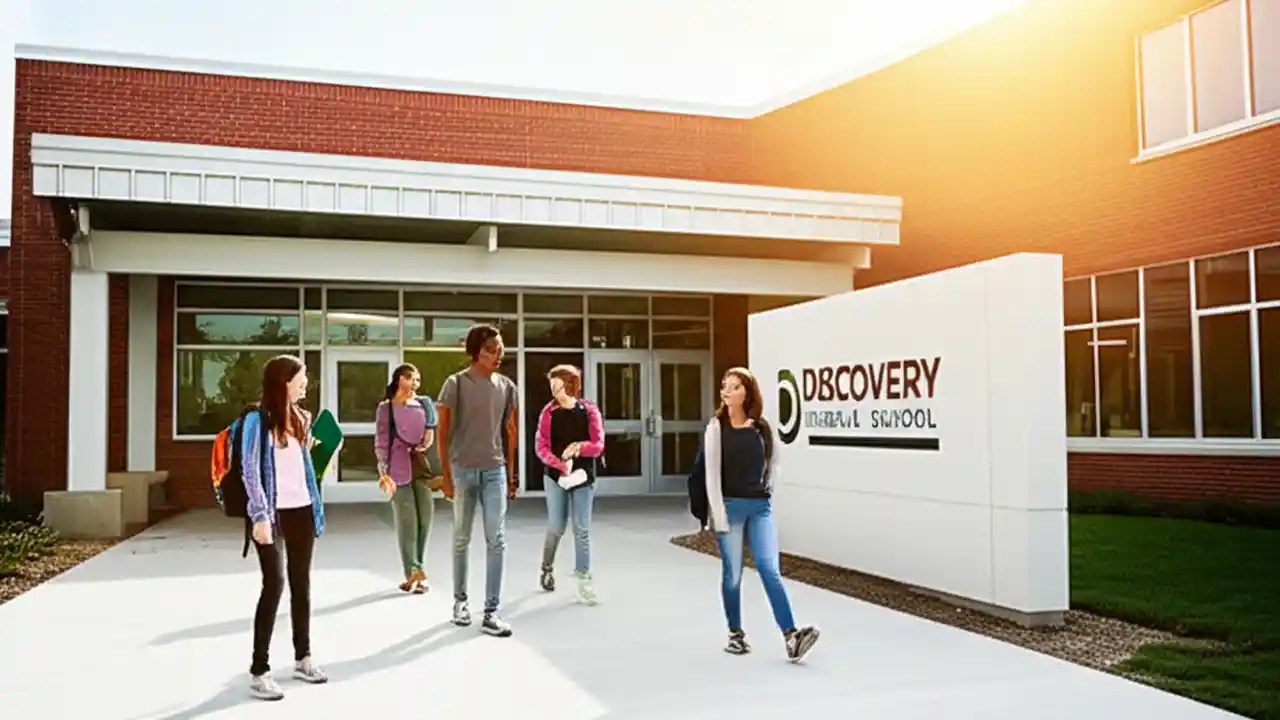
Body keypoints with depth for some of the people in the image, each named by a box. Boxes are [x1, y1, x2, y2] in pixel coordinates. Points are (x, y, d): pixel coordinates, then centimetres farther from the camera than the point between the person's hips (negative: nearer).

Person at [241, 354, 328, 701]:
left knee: (301, 584, 12)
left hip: (301, 510, 6)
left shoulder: (301, 419, 12)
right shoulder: (257, 418, -8)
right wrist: (260, 515, -18)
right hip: (273, 513, -6)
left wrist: (317, 509, 11)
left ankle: (302, 658, 24)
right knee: (274, 584, -10)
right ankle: (259, 670, -3)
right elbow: (249, 470, -11)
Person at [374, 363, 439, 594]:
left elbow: (435, 430, 15)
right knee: (407, 520, -6)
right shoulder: (386, 407, 3)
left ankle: (416, 569, 13)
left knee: (426, 516, 1)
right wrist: (383, 471, -10)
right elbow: (382, 441, -2)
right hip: (399, 467, -3)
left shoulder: (425, 403, 13)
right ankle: (413, 571, -4)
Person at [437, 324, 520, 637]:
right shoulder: (456, 384, -5)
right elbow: (443, 432, -4)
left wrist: (510, 473, 10)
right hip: (462, 470, -2)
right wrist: (446, 475, -7)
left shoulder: (507, 386, 5)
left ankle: (491, 612, 1)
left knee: (497, 540, -3)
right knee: (462, 539, 10)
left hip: (495, 471, 2)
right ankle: (460, 600, 27)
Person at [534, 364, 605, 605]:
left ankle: (584, 582, 4)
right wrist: (560, 464, -23)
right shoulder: (549, 412, -3)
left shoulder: (589, 411, -3)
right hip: (556, 476, 0)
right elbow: (541, 447, -8)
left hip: (584, 476, 0)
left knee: (582, 530, 0)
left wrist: (579, 447, -23)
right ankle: (547, 568, 33)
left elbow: (599, 445, -5)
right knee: (556, 528, 6)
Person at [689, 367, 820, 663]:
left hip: (760, 507, 2)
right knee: (732, 574, 4)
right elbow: (710, 473, -8)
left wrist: (767, 489, 7)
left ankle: (791, 637, -12)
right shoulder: (717, 427, -5)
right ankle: (736, 634, 20)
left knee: (769, 569, -6)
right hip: (730, 506, -2)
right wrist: (717, 515, -12)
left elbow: (773, 462, 20)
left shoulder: (762, 427, 5)